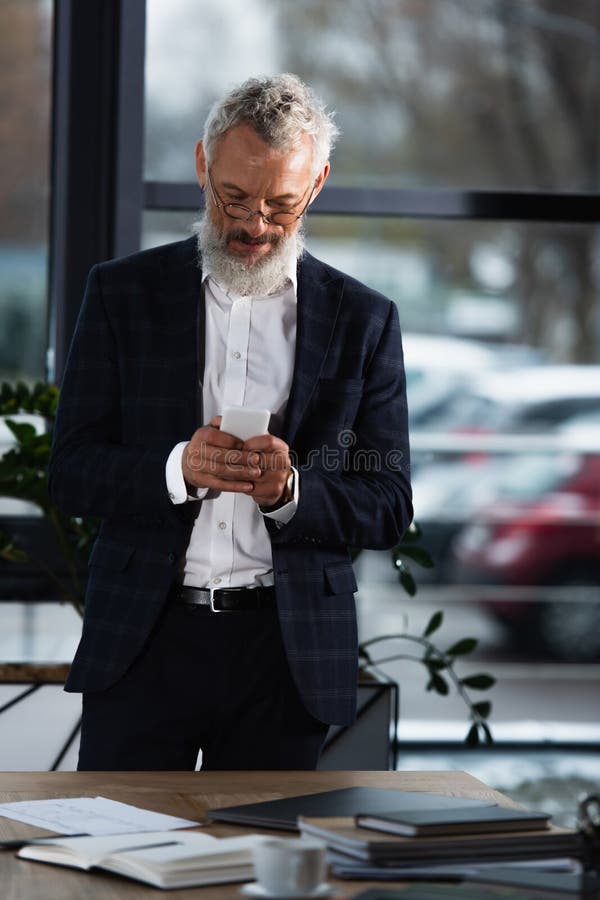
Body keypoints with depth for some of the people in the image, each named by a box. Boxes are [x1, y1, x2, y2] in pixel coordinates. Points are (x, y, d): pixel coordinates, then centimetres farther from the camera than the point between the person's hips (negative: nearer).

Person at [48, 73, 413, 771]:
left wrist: (289, 490, -16)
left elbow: (388, 511, 4)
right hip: (144, 639, 0)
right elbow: (70, 475, 0)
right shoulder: (123, 292, 5)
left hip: (287, 653, 1)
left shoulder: (364, 320, 6)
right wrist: (179, 468, -18)